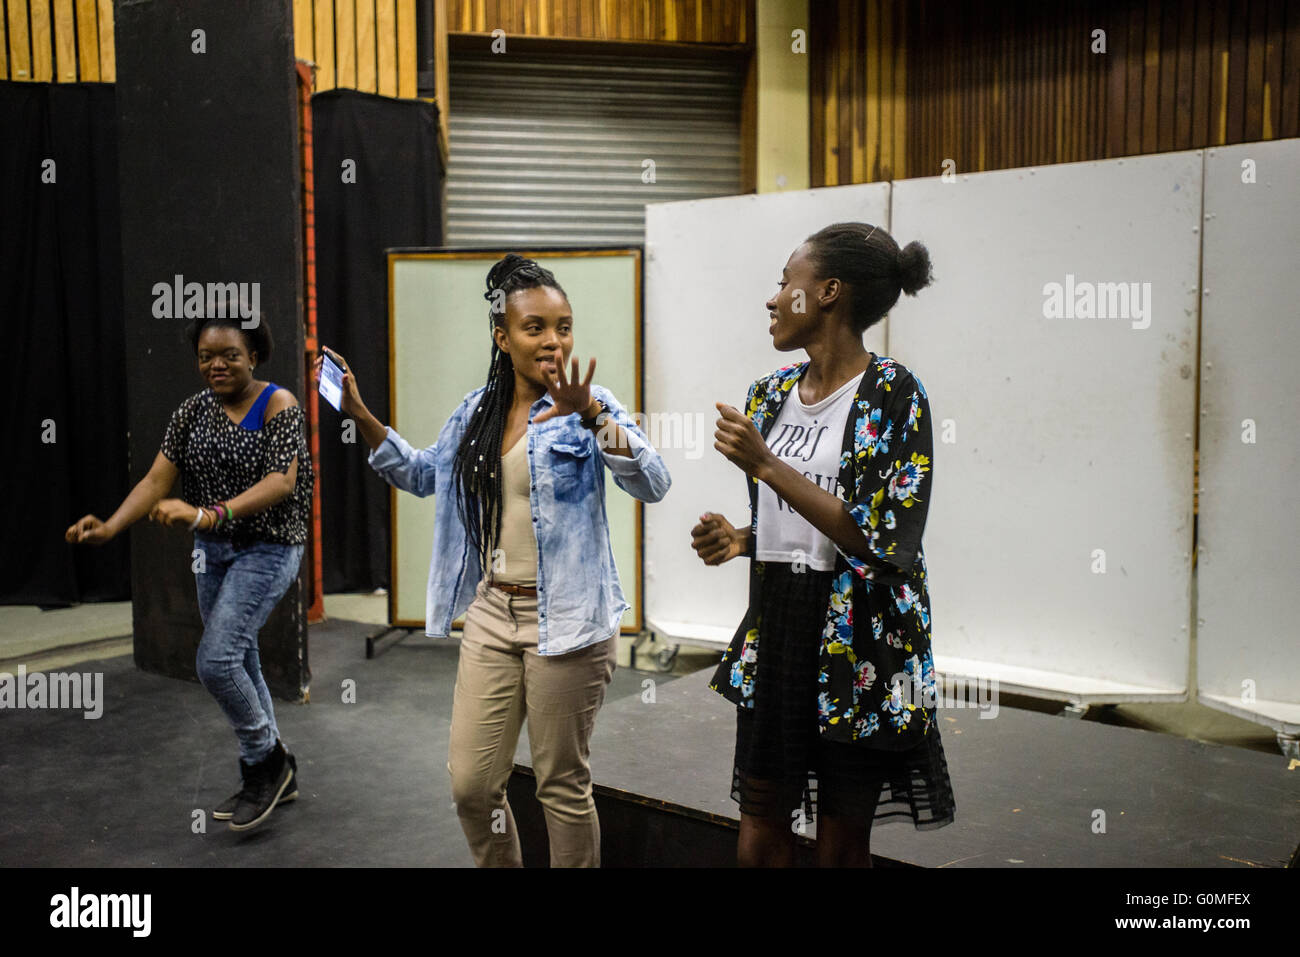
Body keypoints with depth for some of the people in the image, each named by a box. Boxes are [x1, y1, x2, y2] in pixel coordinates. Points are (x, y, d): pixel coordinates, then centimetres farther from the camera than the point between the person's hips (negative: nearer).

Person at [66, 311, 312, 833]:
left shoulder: (278, 404, -13)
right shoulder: (193, 409, 3)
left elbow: (281, 481, -25)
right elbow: (156, 479, -3)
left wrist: (210, 514, -38)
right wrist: (109, 527, -20)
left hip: (267, 548, -7)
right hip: (214, 551, 7)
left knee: (215, 660, -16)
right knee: (238, 662, 14)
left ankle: (266, 760, 7)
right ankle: (274, 775, 30)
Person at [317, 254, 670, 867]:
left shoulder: (589, 407, -8)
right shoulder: (477, 410, 8)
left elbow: (652, 484, -21)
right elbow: (422, 475, 23)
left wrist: (593, 417, -34)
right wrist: (360, 417, 12)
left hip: (564, 618, -5)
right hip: (491, 615, 5)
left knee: (562, 785, 7)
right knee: (471, 784, 9)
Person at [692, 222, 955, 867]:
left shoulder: (892, 393, -13)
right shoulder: (773, 392, 7)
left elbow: (878, 541, -22)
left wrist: (765, 464, -23)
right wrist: (736, 539, -3)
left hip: (858, 643, -6)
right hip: (775, 627, 6)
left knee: (843, 838, 11)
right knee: (761, 820, 15)